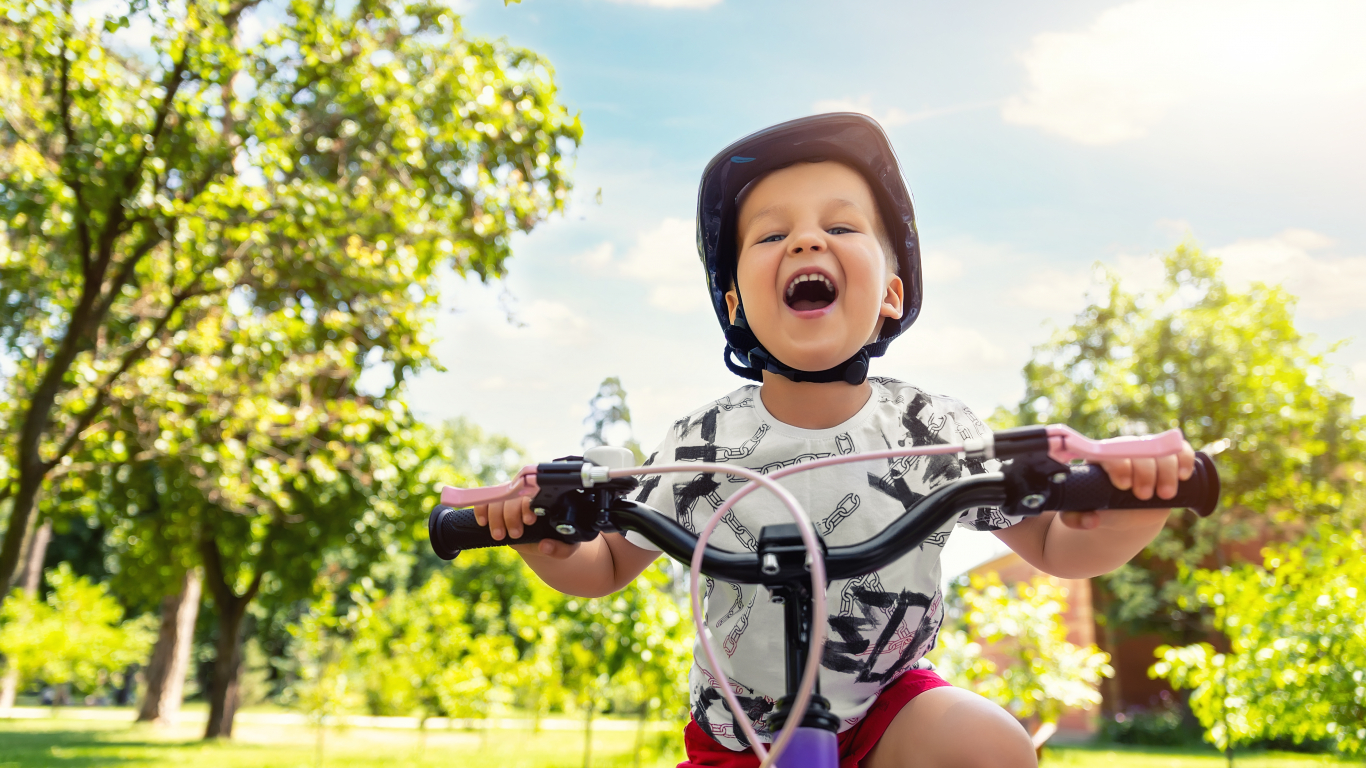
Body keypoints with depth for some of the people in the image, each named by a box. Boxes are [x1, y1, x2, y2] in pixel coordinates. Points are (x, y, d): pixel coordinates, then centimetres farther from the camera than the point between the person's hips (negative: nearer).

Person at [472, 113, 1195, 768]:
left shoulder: (938, 431, -13)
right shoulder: (700, 443, -13)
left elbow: (1052, 546, -4)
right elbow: (605, 568, -1)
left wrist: (1120, 521, -27)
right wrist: (546, 544, -24)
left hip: (889, 705, 0)